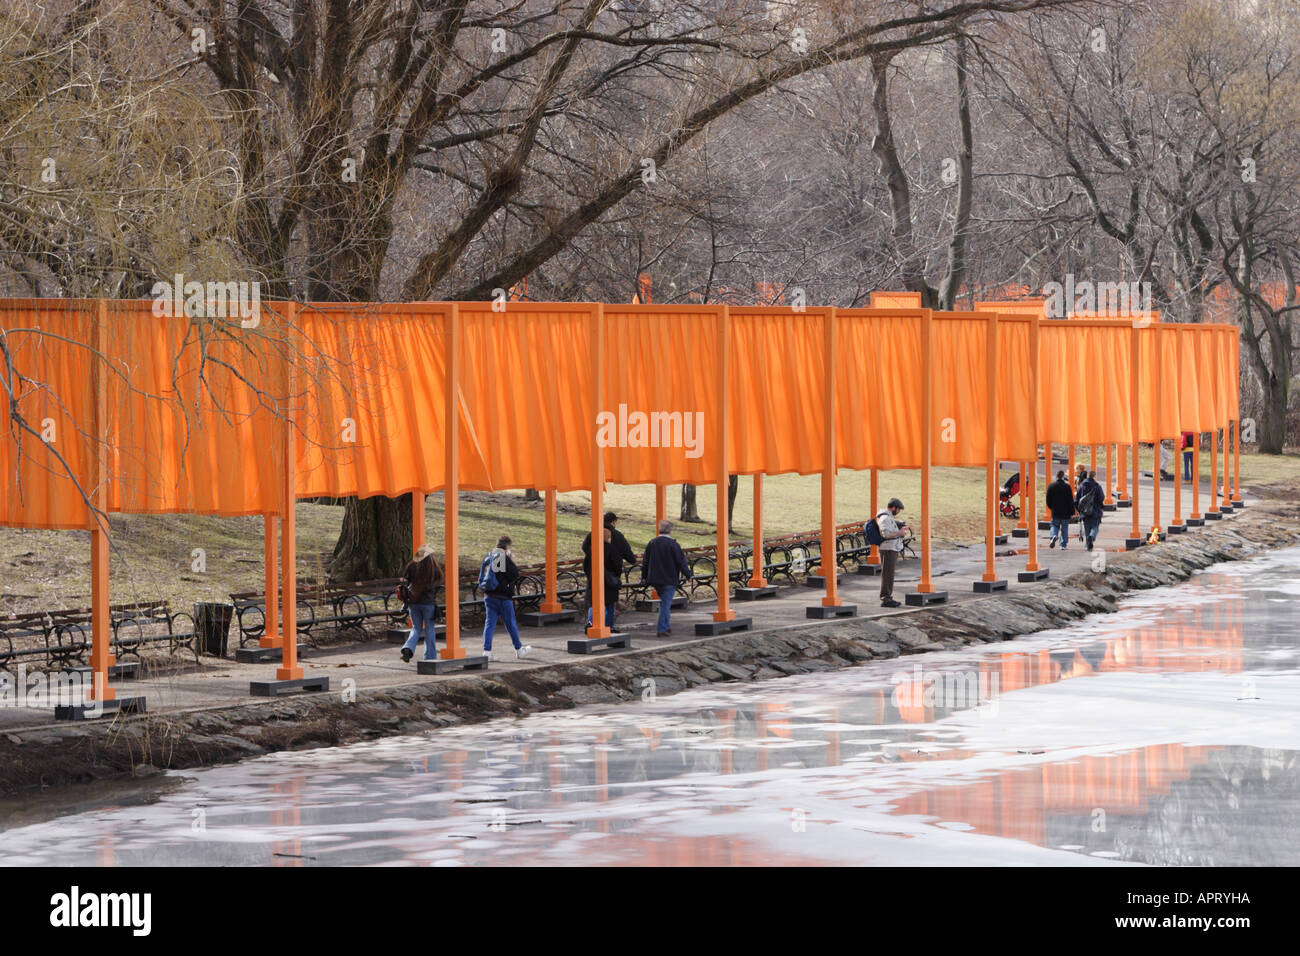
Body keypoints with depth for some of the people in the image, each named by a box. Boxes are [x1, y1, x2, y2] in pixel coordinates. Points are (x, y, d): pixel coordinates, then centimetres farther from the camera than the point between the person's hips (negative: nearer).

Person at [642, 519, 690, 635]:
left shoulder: (652, 543, 2)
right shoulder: (673, 544, -13)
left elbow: (645, 561, 10)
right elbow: (681, 562, -9)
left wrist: (644, 576, 20)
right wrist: (687, 575, 5)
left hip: (655, 580, 5)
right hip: (669, 580, -5)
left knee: (664, 602, 19)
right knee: (666, 603, -1)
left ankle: (666, 626, 21)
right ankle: (662, 629, -2)